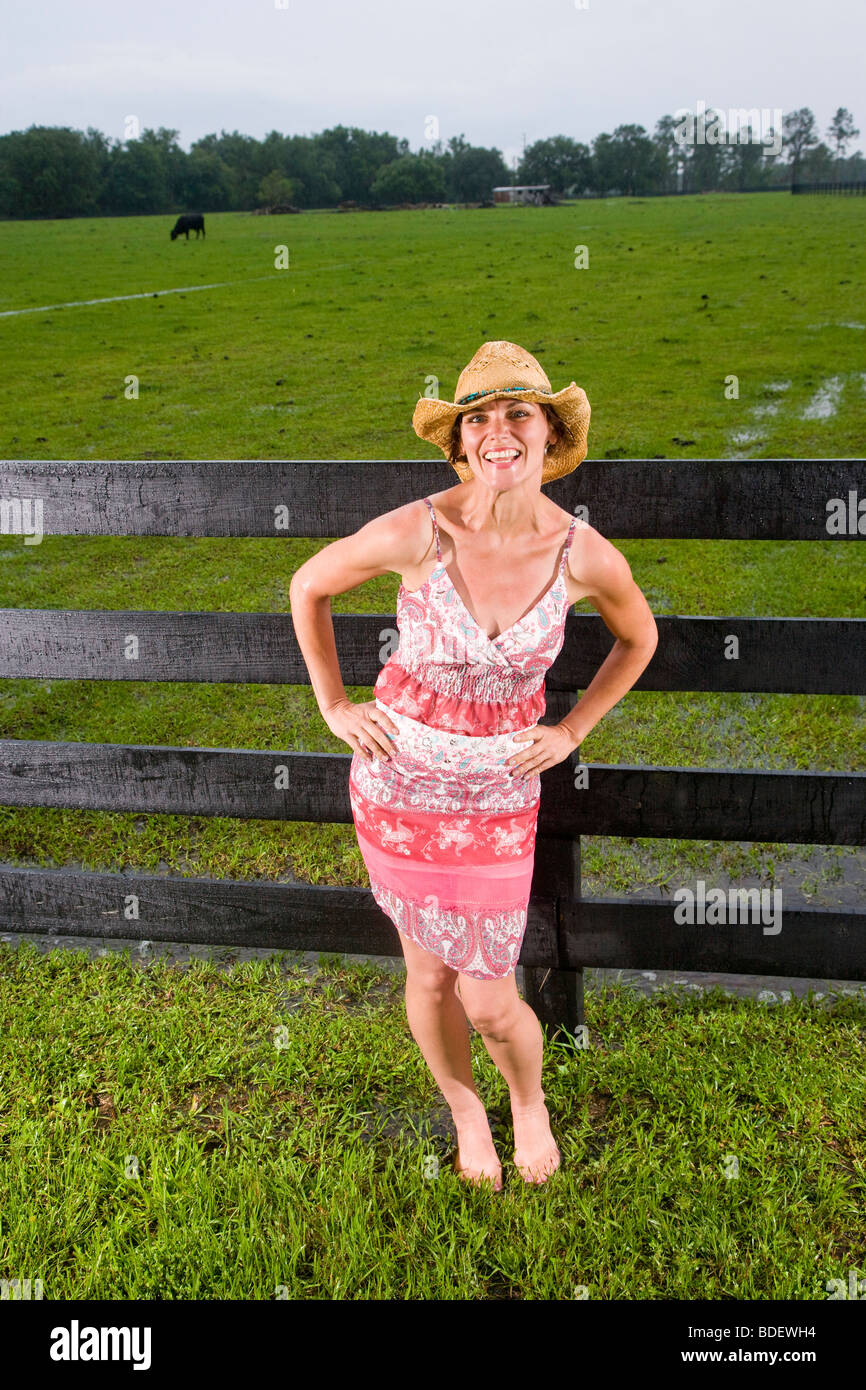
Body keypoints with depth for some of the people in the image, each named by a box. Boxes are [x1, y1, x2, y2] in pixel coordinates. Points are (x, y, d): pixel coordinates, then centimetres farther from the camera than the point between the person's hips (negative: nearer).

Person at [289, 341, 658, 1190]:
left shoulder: (587, 555, -16)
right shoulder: (414, 531, -20)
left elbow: (638, 637, 7)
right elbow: (308, 587, -1)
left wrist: (573, 730, 3)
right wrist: (333, 705, -3)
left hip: (498, 794, 0)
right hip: (399, 779, 0)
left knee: (489, 1003, 5)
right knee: (429, 970, 16)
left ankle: (528, 1098, 42)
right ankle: (464, 1109, 48)